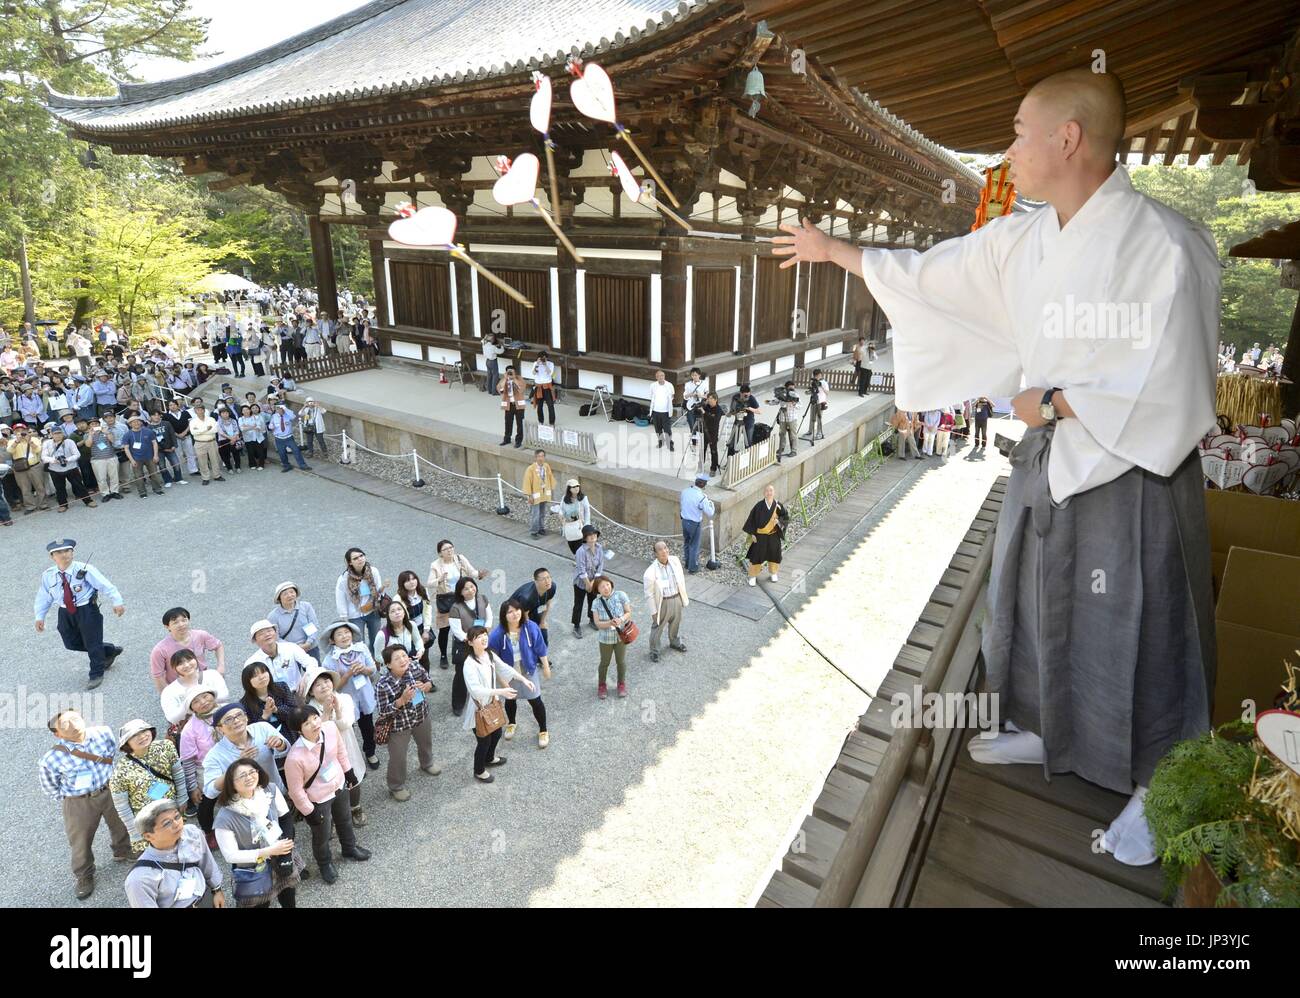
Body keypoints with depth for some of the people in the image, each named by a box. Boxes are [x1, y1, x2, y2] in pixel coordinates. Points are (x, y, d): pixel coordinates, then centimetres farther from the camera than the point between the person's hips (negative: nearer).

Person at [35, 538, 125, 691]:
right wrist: (40, 617, 6)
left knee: (92, 642, 4)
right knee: (71, 643, 13)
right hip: (65, 612, 5)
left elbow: (105, 585, -20)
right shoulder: (47, 575, -6)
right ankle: (110, 651, 33)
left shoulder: (84, 570, -20)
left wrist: (117, 603, -28)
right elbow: (43, 597, 8)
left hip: (87, 610, -5)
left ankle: (96, 675, 24)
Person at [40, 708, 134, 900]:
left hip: (111, 790, 3)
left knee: (121, 824, 24)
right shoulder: (52, 759, -24)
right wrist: (70, 799, 2)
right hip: (79, 802, -3)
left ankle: (123, 853, 54)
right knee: (80, 841, 16)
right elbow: (50, 787, -4)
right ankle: (84, 876, 44)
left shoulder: (104, 732, -16)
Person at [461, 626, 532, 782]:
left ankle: (489, 759, 54)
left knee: (497, 733, 26)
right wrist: (501, 691, -41)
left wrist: (524, 679, 3)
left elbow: (505, 668, 9)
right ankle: (479, 771, 35)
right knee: (484, 741, 9)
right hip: (479, 709, -8)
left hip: (492, 704, 8)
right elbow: (476, 690, -36)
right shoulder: (470, 664, -29)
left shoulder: (490, 655, -4)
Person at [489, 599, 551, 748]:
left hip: (528, 670, -1)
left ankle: (543, 730, 27)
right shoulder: (498, 633, -25)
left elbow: (540, 649, -9)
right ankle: (511, 724, 51)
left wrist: (546, 667, -2)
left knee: (535, 700, 6)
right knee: (510, 699, 22)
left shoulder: (531, 628, -21)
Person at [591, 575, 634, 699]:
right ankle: (601, 685, 39)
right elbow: (597, 623, -14)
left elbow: (629, 612, -8)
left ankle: (622, 684, 40)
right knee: (605, 662, 16)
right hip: (605, 638, 0)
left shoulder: (621, 595, -14)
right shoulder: (596, 603, -13)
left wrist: (621, 619, -29)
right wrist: (610, 623, -32)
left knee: (621, 661, 17)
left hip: (621, 635, 0)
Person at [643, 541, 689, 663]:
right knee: (657, 627, 14)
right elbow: (649, 595, -16)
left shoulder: (675, 560, -12)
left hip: (677, 599, 5)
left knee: (675, 623, 27)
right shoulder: (650, 573, -27)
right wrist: (654, 611, -10)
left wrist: (684, 598, 9)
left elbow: (681, 579, 3)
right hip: (662, 602, -5)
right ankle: (654, 650, 39)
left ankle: (674, 642, 55)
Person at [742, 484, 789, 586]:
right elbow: (752, 519, -8)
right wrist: (752, 534, -8)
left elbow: (786, 516, 2)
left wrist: (779, 521, -19)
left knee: (774, 554, 16)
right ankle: (753, 576, 22)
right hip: (760, 535, -2)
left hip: (773, 535, 2)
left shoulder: (777, 505, -10)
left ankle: (774, 573, 40)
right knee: (756, 555, 5)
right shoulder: (759, 505, -16)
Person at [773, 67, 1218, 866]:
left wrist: (1053, 401, -16)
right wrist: (833, 249, 19)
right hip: (1048, 457, 7)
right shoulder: (1022, 240, 2)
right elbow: (931, 271, 13)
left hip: (1130, 472, -7)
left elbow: (1171, 384, -21)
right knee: (1037, 601, 18)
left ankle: (1155, 787, 27)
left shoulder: (1164, 245, -19)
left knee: (1137, 628, 5)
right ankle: (1047, 731, 41)